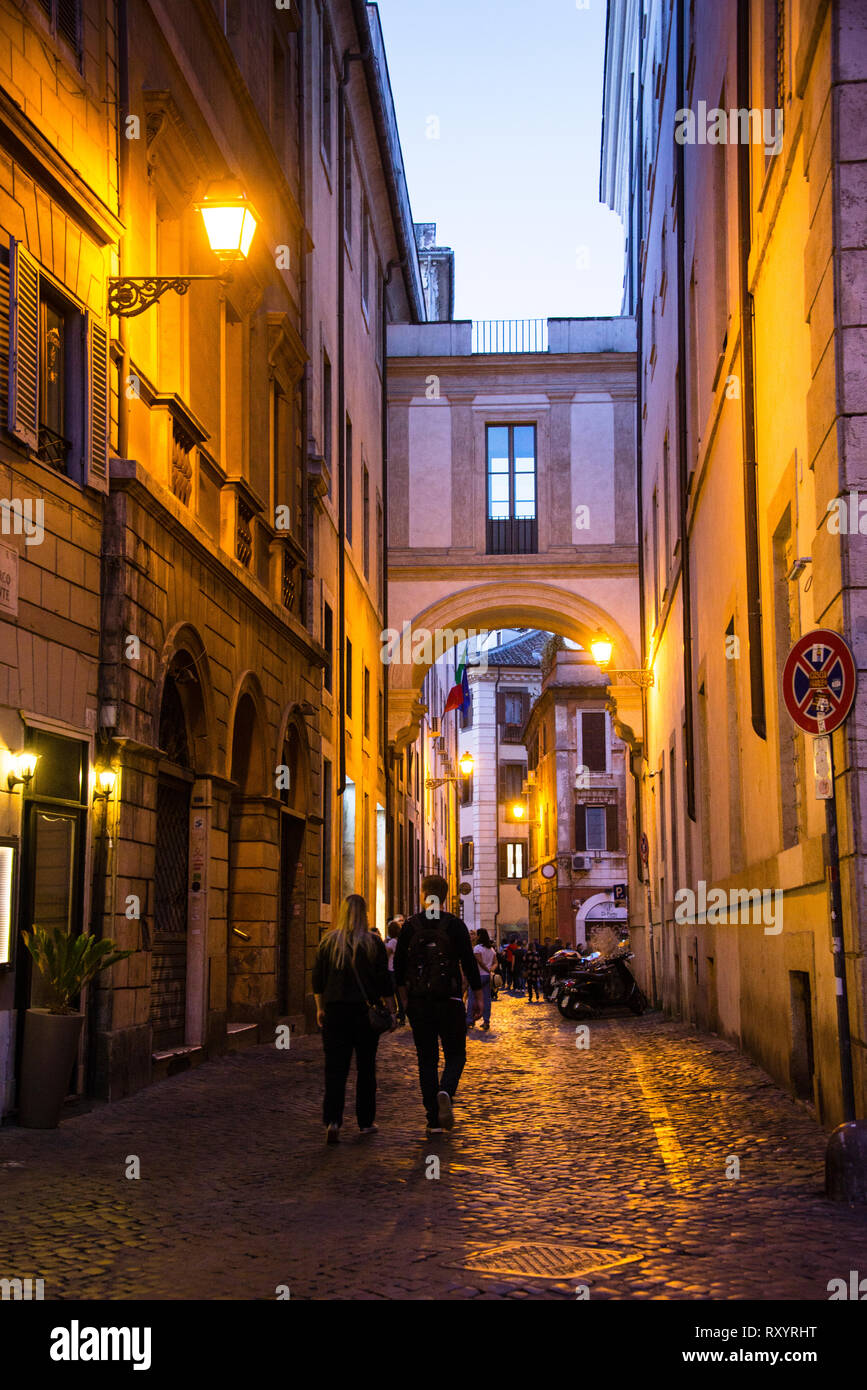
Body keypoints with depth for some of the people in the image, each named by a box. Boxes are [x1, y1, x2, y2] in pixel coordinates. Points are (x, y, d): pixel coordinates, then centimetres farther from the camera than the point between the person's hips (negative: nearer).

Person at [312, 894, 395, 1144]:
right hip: (366, 1011, -1)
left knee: (335, 1067, 0)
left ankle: (332, 1120, -15)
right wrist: (390, 1009, 5)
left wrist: (320, 1008, 14)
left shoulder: (328, 941, 1)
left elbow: (318, 979, 5)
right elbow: (384, 979, -3)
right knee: (366, 1067, 11)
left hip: (335, 1010, 1)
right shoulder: (373, 942, -4)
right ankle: (366, 1121, 18)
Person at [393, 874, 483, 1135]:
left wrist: (405, 999, 17)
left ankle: (434, 1120, 6)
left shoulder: (410, 926, 2)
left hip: (419, 1002, 2)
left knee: (427, 1059, 9)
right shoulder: (455, 925, -4)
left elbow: (399, 966, 6)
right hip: (449, 1001, -2)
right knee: (455, 1055, 10)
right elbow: (469, 963, -5)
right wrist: (478, 998, 3)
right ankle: (445, 1093, -20)